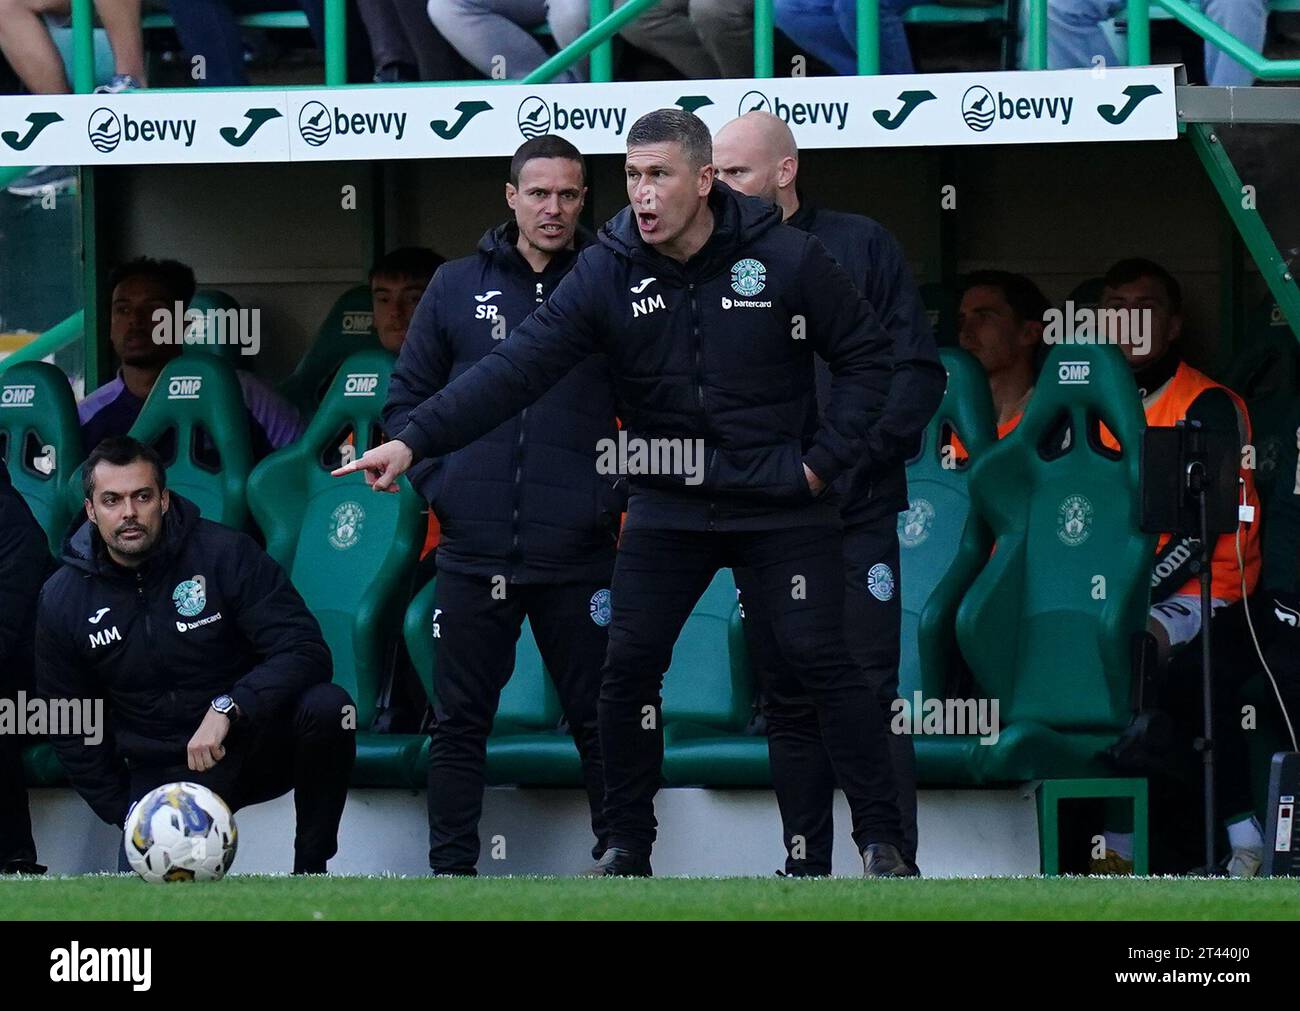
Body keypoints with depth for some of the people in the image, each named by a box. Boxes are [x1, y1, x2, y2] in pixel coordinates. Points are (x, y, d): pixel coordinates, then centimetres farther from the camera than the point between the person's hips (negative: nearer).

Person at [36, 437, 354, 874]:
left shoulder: (225, 554, -11)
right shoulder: (62, 600, -2)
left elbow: (306, 652, -18)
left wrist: (228, 709, -32)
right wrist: (124, 814, 2)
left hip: (253, 743, -1)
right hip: (161, 775, 1)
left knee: (326, 706, -32)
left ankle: (311, 869, -14)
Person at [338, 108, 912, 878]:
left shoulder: (787, 259, -12)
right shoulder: (609, 272, -9)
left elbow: (867, 354, -1)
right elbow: (520, 365, -16)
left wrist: (827, 457, -9)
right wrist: (416, 439, -26)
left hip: (784, 504, -2)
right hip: (670, 506, 3)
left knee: (821, 658, -7)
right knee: (629, 667, -2)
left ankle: (881, 840, 2)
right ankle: (629, 846, 12)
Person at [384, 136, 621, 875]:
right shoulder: (458, 288, 8)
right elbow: (408, 398, 13)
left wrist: (621, 493, -5)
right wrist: (436, 480, 0)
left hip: (578, 556, -2)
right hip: (474, 553, 2)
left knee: (600, 718, 3)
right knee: (460, 722, 5)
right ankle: (451, 869, 10)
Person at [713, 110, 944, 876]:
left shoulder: (860, 248, 1)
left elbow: (917, 372, -2)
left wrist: (858, 454, -12)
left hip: (854, 518, -4)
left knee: (868, 694, -7)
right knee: (789, 704, 8)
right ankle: (804, 869, 13)